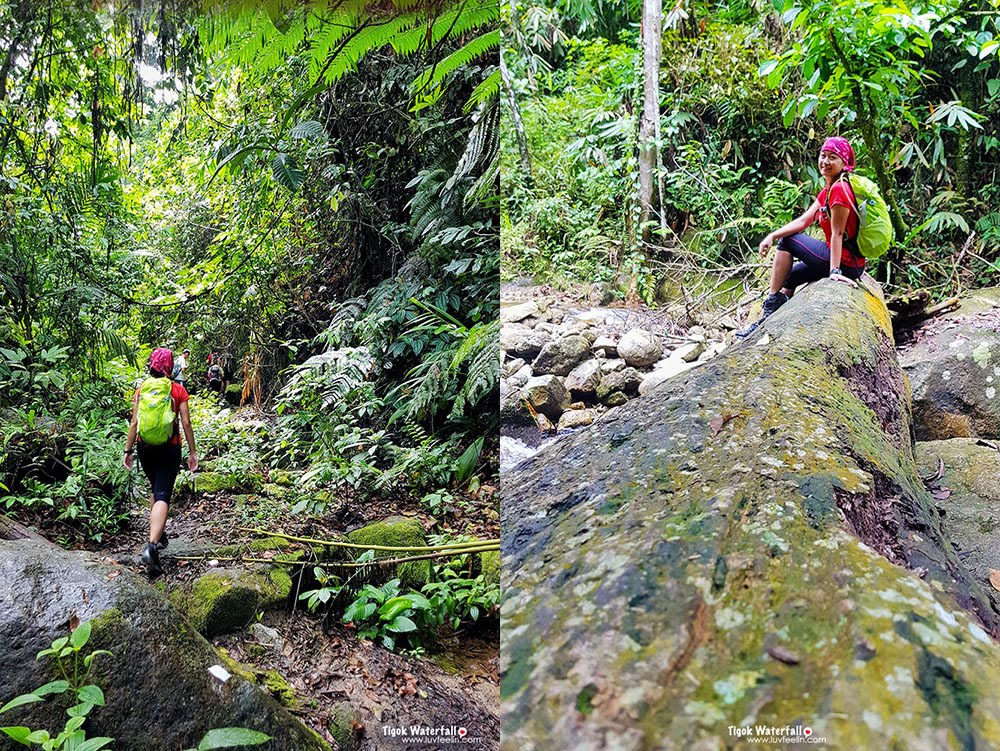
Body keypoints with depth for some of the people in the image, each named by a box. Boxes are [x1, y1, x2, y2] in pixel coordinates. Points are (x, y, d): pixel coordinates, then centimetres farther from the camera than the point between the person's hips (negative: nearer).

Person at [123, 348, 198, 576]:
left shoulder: (142, 389, 1)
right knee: (162, 495, -6)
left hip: (145, 447, 3)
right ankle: (152, 546, -21)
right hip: (169, 448, -3)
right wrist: (192, 451, 3)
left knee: (155, 489, 24)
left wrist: (128, 450, 8)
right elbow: (186, 423, -5)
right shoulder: (178, 390, -4)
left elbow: (134, 423, 0)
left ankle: (159, 534, 32)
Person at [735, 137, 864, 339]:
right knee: (789, 276, 20)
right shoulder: (828, 189, 12)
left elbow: (837, 233, -21)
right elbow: (804, 221, 6)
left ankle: (772, 304, 5)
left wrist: (835, 271, -22)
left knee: (787, 242, 0)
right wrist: (772, 236, -6)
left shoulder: (839, 189, -18)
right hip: (853, 264, 10)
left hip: (846, 262, -10)